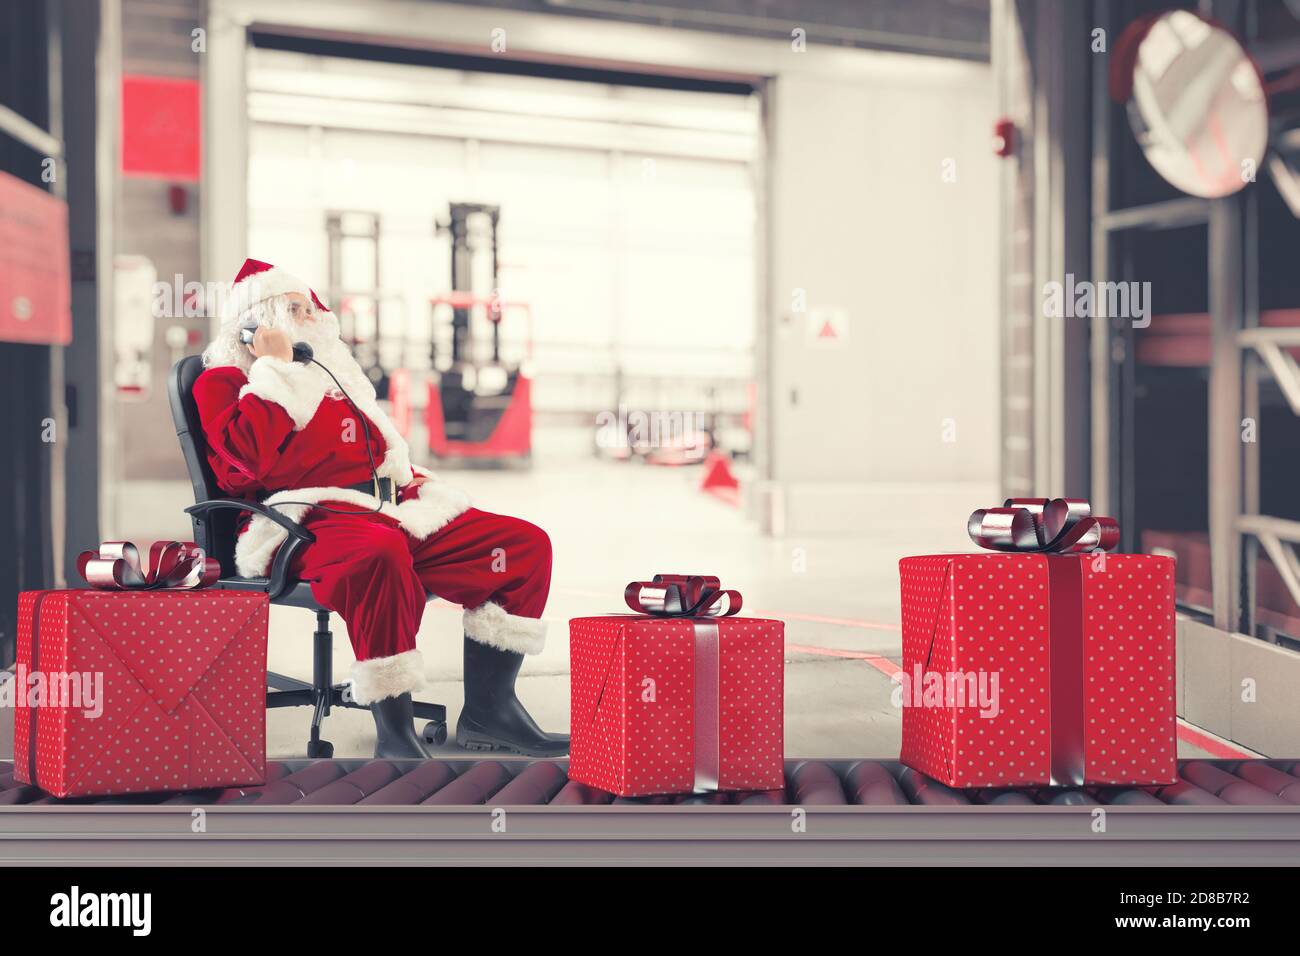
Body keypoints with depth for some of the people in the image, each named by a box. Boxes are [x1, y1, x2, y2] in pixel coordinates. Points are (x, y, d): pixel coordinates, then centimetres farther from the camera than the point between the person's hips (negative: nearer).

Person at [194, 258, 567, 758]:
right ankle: (394, 733, -34)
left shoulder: (328, 370, 29)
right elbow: (253, 456, -14)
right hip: (306, 523, -8)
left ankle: (487, 711, -5)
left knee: (527, 543, -5)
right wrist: (276, 368, -7)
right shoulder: (223, 380, 7)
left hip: (390, 508, 8)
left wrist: (407, 472, 18)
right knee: (381, 552, -43)